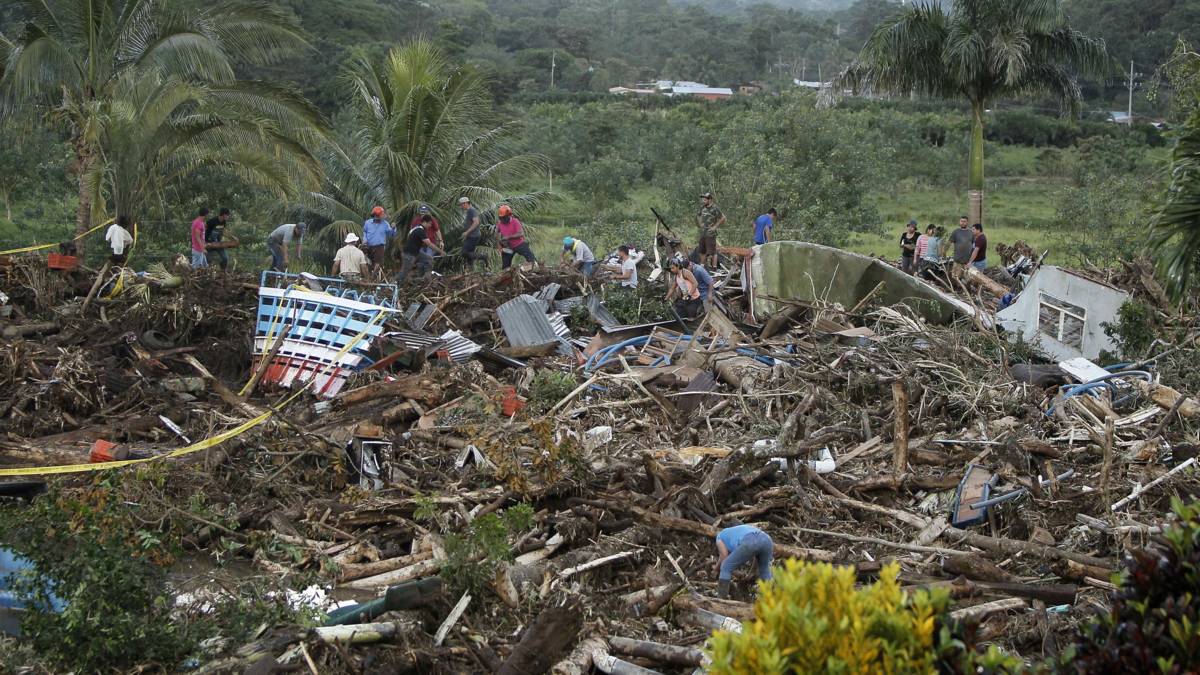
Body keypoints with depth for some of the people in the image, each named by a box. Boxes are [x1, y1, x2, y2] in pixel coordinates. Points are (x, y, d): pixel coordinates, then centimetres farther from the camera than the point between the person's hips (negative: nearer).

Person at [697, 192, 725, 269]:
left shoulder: (715, 208, -11)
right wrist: (699, 225, 16)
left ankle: (714, 267, -4)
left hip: (710, 234, -7)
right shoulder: (702, 207, 10)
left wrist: (715, 226, -12)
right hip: (702, 233, 7)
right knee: (702, 251, 13)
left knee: (712, 252, -8)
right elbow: (698, 216, 28)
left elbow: (723, 218, -14)